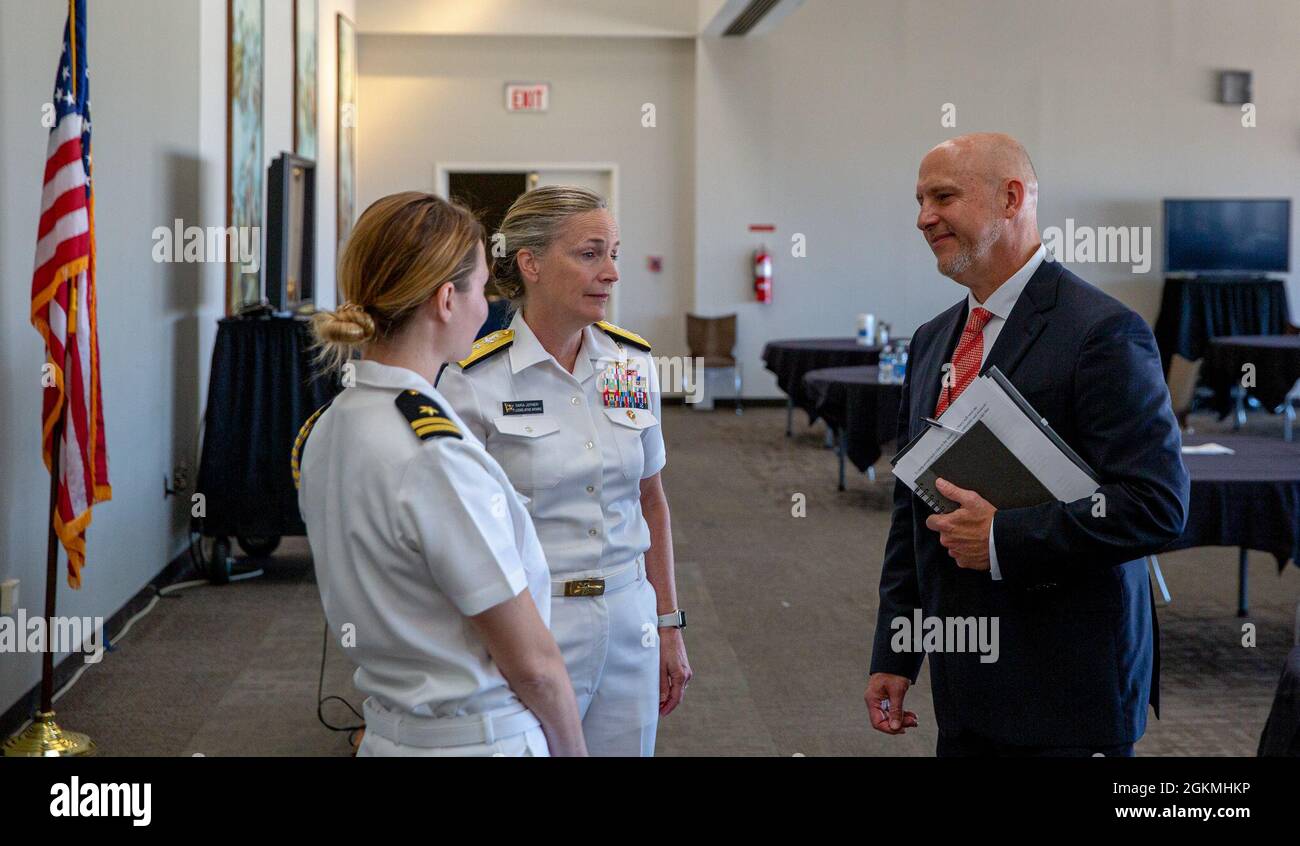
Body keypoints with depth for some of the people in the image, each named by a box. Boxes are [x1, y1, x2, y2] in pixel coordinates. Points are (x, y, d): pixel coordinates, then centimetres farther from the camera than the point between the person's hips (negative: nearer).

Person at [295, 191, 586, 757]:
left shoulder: (320, 434, 2)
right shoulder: (437, 456, -24)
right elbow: (532, 661, -18)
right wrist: (571, 748, -2)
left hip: (387, 731, 8)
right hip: (481, 738, -8)